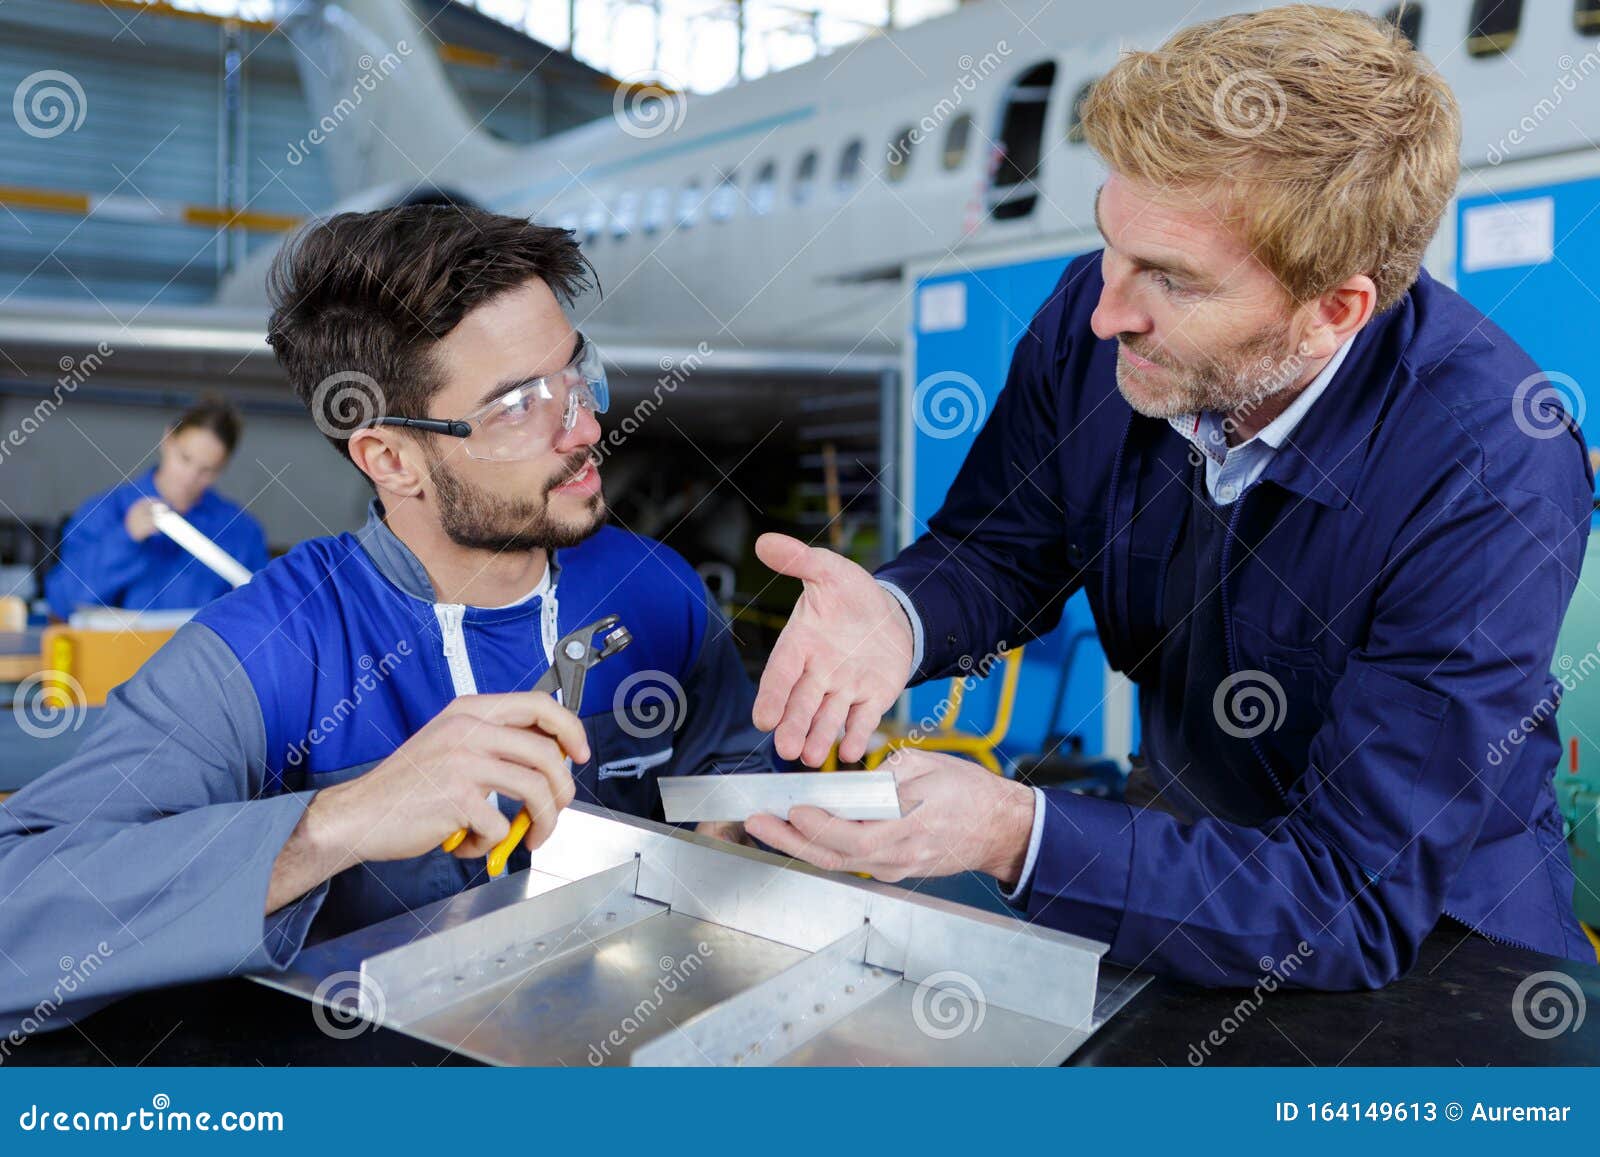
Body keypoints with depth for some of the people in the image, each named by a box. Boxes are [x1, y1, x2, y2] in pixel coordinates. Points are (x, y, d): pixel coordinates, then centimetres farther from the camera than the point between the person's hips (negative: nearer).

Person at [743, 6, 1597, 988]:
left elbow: (1359, 905, -31)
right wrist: (896, 621, -26)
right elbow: (998, 551, -1)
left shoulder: (1494, 478, -31)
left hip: (1425, 933, -2)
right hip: (1178, 825, 3)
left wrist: (1014, 834, -42)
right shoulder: (1091, 322, -16)